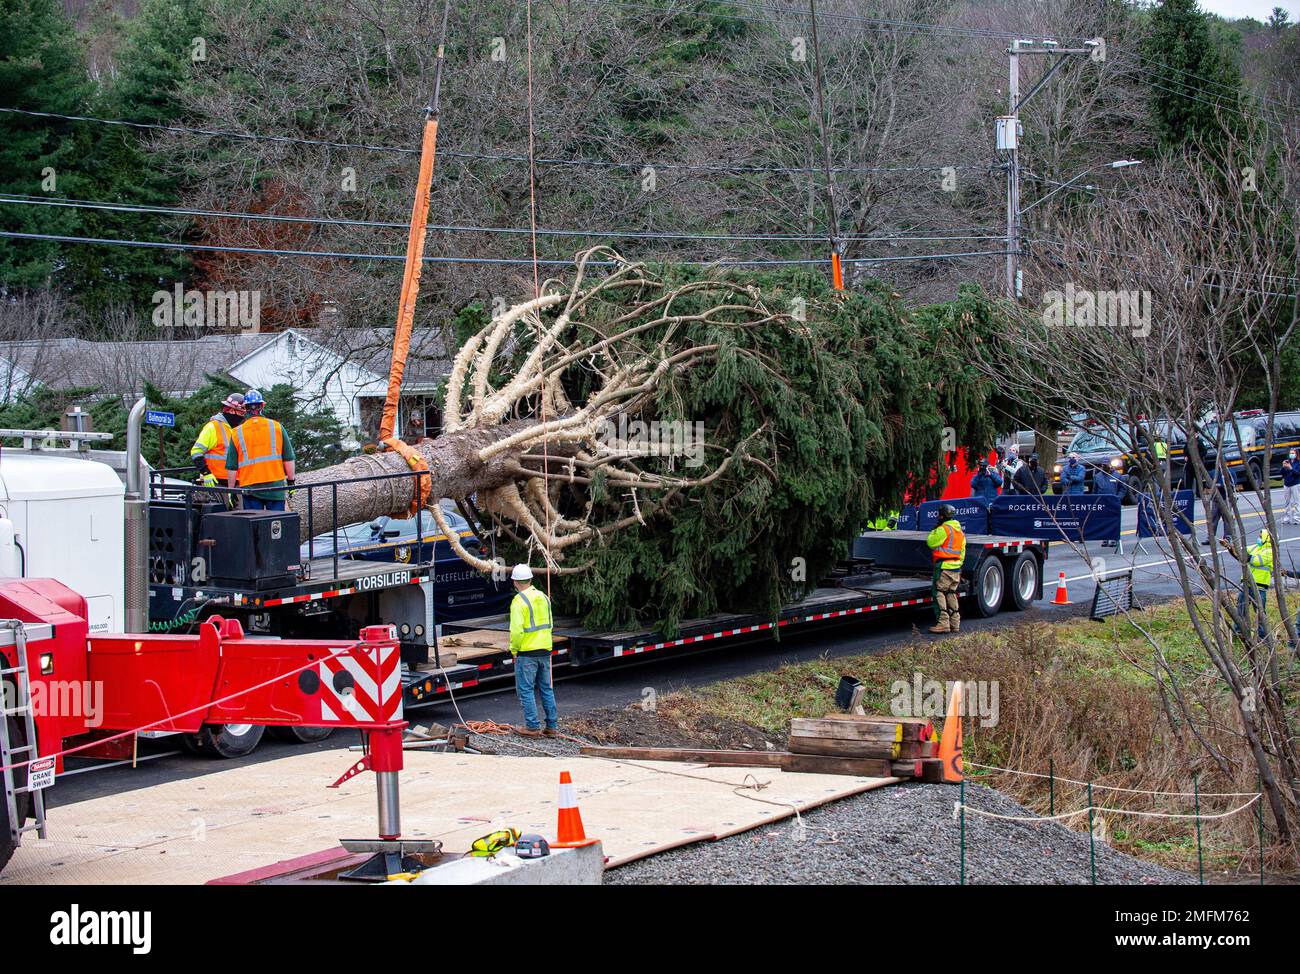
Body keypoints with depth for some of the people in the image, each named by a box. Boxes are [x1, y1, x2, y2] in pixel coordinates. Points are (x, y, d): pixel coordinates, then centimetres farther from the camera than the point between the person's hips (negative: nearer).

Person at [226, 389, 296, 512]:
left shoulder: (237, 433, -1)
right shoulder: (277, 428, -1)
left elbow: (231, 468, 2)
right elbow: (289, 460, 2)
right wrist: (291, 482, 13)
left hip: (250, 489, 0)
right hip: (275, 487, 0)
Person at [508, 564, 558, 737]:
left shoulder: (519, 601, -14)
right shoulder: (543, 597, 10)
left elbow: (516, 630, -19)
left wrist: (514, 649, -6)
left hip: (527, 652, -7)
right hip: (545, 651, 7)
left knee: (526, 689, 1)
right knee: (546, 688, 13)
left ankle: (532, 727, 0)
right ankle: (552, 726, 15)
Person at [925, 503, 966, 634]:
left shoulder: (944, 529, -11)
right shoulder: (960, 531, 17)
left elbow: (931, 542, -7)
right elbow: (962, 553, 21)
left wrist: (935, 529, 6)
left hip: (944, 567, -8)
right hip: (956, 567, 8)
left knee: (938, 593, -6)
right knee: (951, 595, 14)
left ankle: (943, 622, -13)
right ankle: (955, 624, 14)